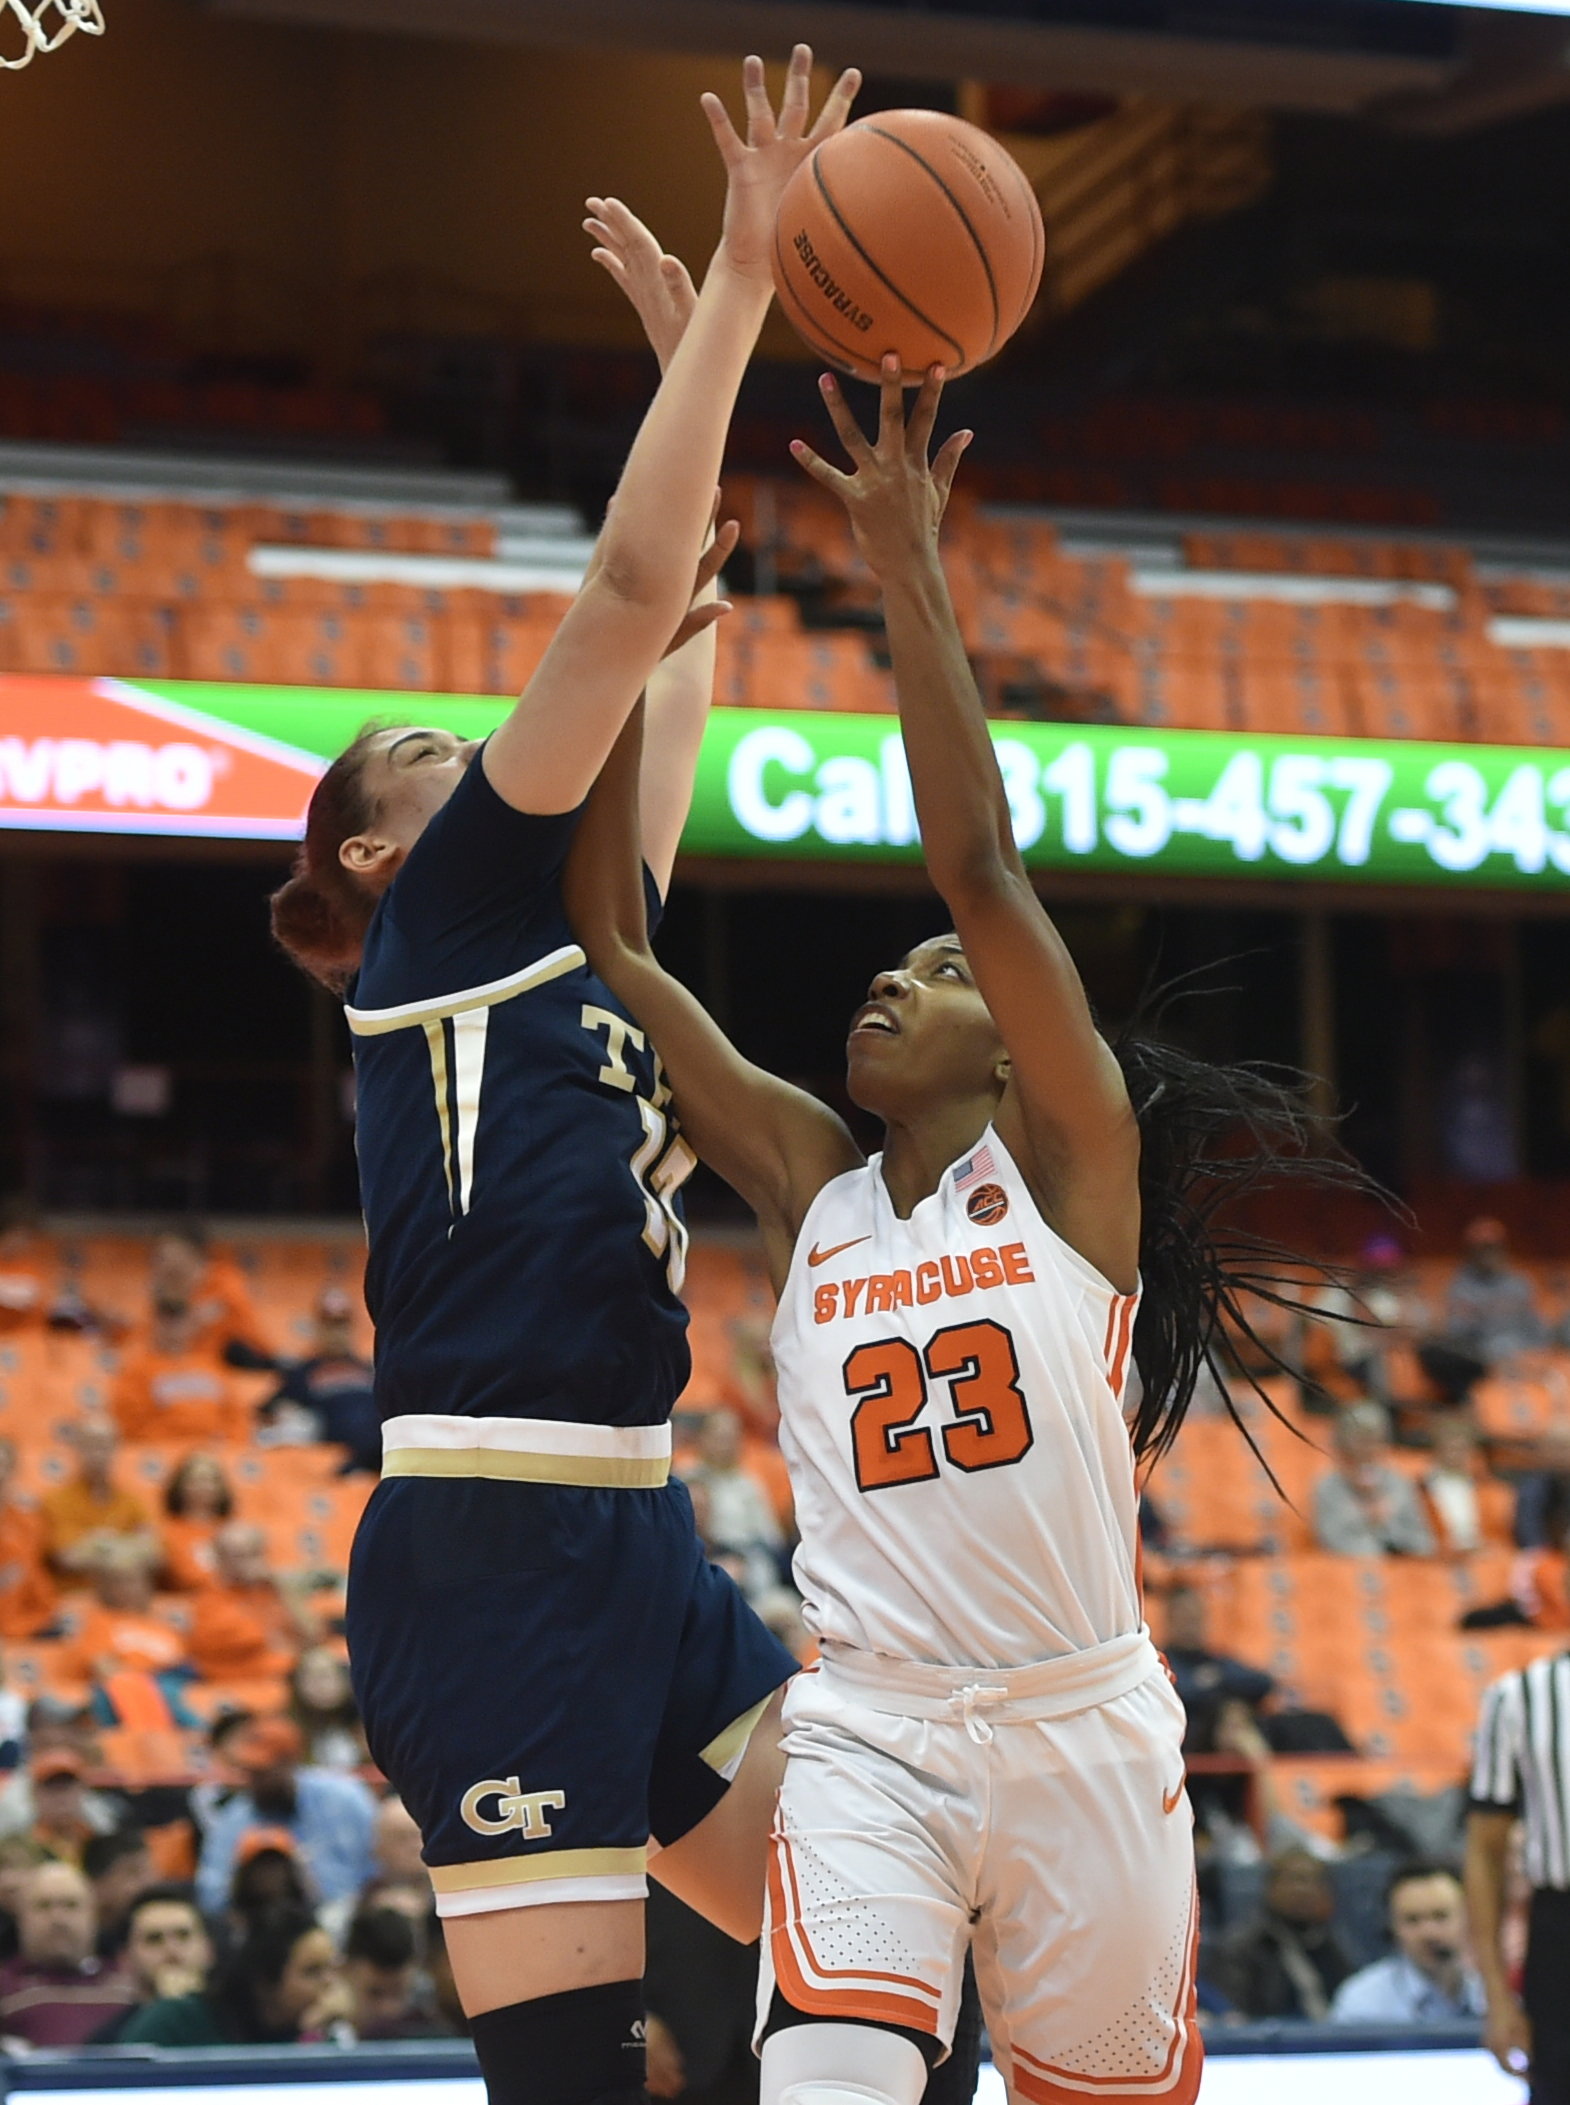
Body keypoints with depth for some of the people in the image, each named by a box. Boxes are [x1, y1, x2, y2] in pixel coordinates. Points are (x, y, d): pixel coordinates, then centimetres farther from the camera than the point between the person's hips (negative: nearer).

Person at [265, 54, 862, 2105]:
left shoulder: (578, 928, 21)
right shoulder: (445, 907, 1)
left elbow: (675, 645, 27)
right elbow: (630, 588, -5)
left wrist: (706, 359, 30)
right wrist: (735, 287, -3)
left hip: (639, 1540, 9)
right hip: (491, 1542, -9)